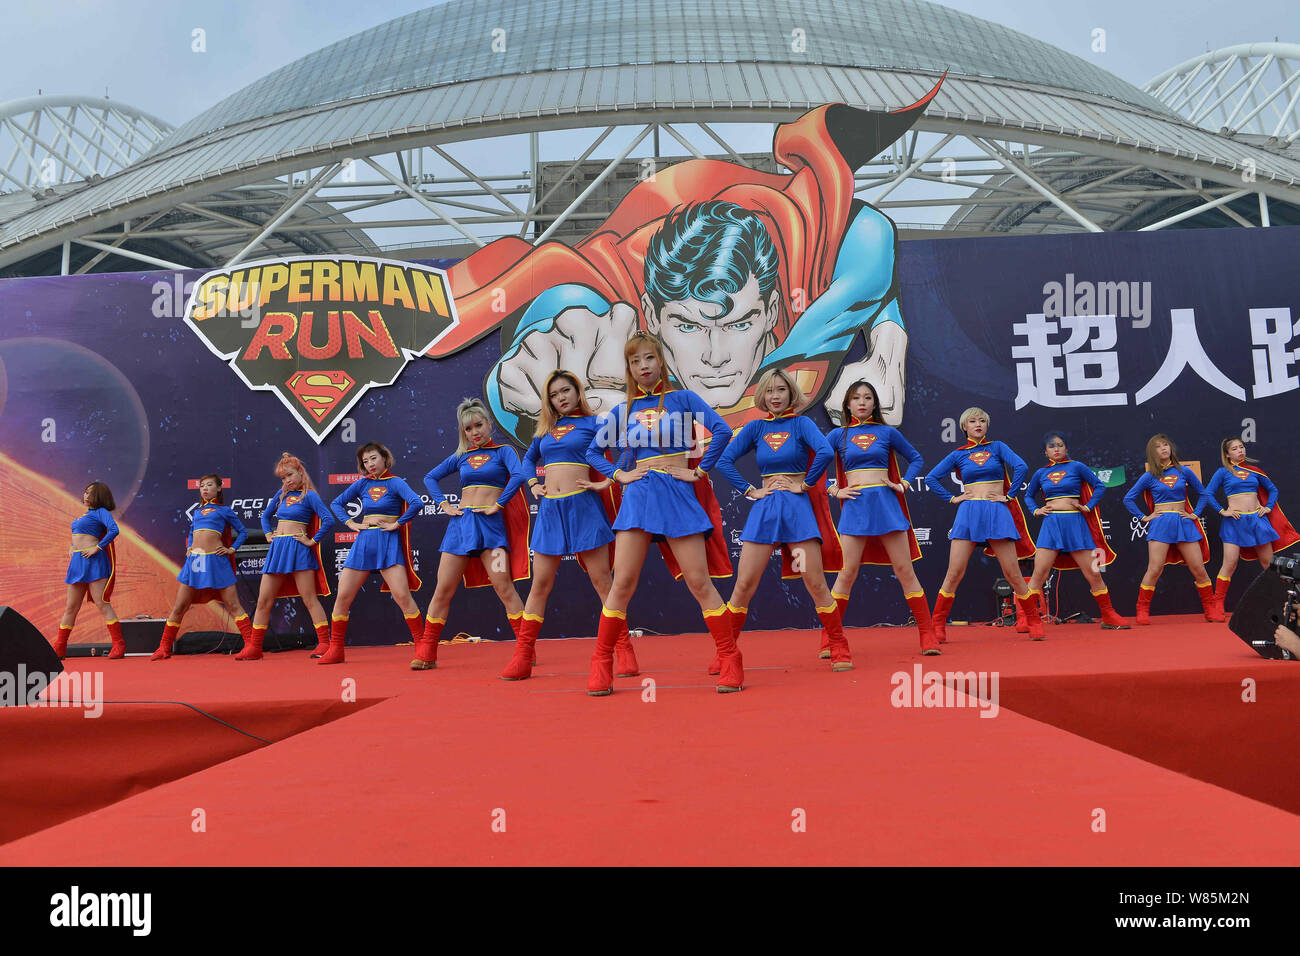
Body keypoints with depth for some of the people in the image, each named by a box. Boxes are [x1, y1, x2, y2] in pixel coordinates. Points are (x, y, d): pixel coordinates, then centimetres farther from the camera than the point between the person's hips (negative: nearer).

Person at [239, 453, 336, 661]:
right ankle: (254, 648, 14)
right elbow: (266, 515, 31)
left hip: (298, 550, -7)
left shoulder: (309, 495, -3)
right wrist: (268, 534, 17)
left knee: (310, 599, -8)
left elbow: (328, 520, -14)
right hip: (277, 549, 7)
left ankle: (324, 643, -6)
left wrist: (313, 541, -11)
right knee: (263, 601, 7)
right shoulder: (282, 494, 15)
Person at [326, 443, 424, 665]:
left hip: (389, 543, -5)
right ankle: (335, 649, 13)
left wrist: (397, 523, -13)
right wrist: (350, 523, 7)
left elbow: (417, 503, -17)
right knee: (343, 597, 1)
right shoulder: (362, 483, 11)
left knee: (403, 596, -14)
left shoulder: (395, 482, -1)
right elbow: (336, 503, 20)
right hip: (363, 542, 5)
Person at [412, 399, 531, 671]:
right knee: (443, 591, 3)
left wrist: (498, 504, -14)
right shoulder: (460, 457, 17)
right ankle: (425, 653, 11)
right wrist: (443, 504, 9)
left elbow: (518, 475, -13)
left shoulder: (503, 452, 5)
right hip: (460, 522, 4)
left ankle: (525, 649, -8)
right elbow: (430, 478, 23)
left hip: (490, 524, -4)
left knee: (503, 586, -13)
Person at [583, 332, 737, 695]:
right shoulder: (624, 410, 13)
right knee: (622, 584, -3)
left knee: (699, 583, -4)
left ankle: (731, 662, 4)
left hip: (678, 494, -2)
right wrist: (617, 474, 6)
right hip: (638, 495, 2)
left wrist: (700, 471, -8)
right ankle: (601, 665, 6)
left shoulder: (682, 398, 5)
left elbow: (721, 430, -6)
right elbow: (594, 451, 21)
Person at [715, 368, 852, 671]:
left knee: (816, 583, -4)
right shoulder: (756, 427, 10)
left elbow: (825, 452, -15)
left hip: (797, 508, -2)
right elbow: (724, 461, 6)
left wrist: (805, 485, -10)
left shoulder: (801, 423, 1)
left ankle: (840, 649, 9)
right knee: (744, 585, -1)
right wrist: (750, 491, 0)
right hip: (764, 509, 3)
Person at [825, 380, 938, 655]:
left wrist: (903, 484, 5)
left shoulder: (887, 432, 9)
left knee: (905, 571, 0)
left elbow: (916, 459, 19)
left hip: (886, 503, 1)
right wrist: (835, 491, 0)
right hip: (855, 507, 0)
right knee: (848, 573, -4)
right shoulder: (838, 434, 8)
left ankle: (928, 635, 5)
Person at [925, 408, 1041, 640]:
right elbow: (931, 478, 12)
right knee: (954, 574, -5)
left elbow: (1021, 466, -4)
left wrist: (1009, 495, -7)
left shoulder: (997, 447, 9)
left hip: (997, 513, -1)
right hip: (968, 514, 1)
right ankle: (938, 625, 3)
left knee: (1012, 573, -2)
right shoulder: (958, 455, 11)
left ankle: (1035, 622, 11)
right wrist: (951, 498, 4)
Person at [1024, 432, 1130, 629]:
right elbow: (1028, 495, 26)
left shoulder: (1076, 467, 4)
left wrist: (1088, 507, -1)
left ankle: (1109, 617, 15)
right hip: (1051, 524, 1)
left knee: (1093, 573, 1)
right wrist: (1035, 510, 9)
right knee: (1039, 574, -7)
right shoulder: (1041, 473, 11)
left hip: (1075, 523, -1)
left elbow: (1100, 486, 8)